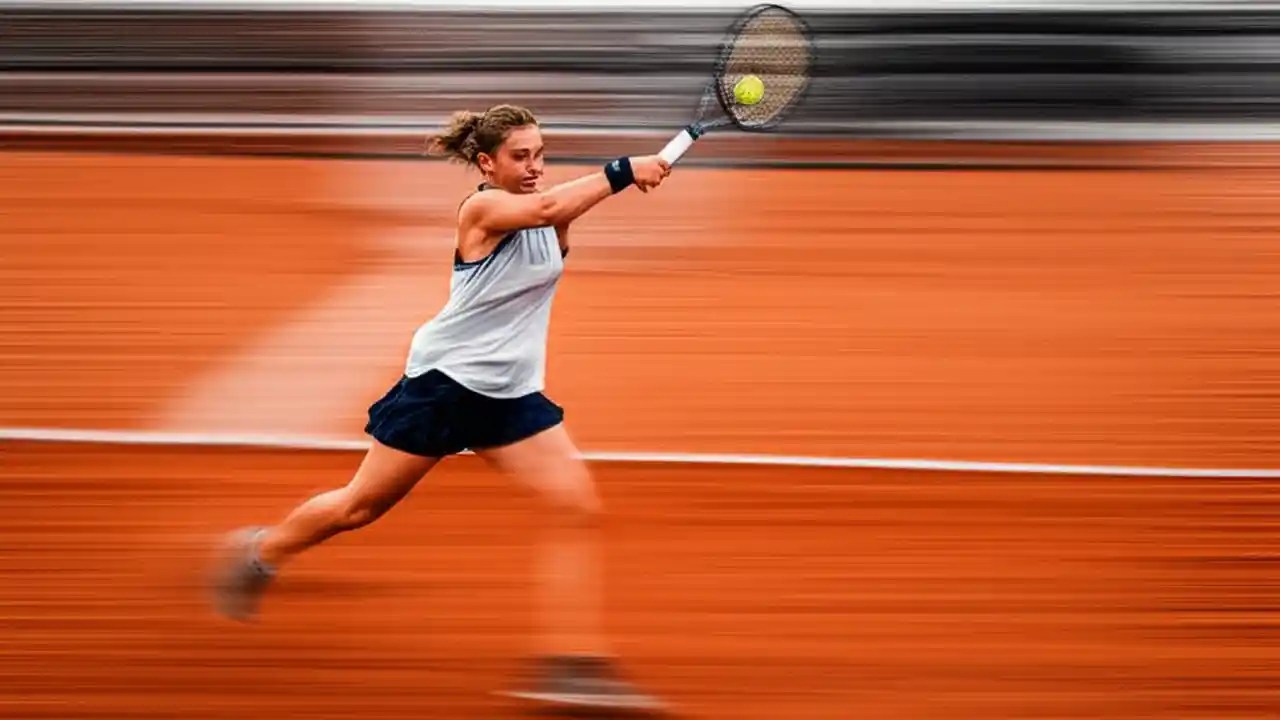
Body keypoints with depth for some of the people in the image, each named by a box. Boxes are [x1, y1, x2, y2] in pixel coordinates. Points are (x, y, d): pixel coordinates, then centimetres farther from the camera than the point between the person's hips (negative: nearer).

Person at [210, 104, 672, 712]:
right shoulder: (482, 209, -18)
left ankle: (571, 661, -10)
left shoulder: (546, 213, 2)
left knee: (576, 506, -11)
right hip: (442, 381, -6)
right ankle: (259, 553, 34)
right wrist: (623, 171, -41)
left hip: (510, 394, 6)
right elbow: (547, 208, -35)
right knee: (361, 507, 6)